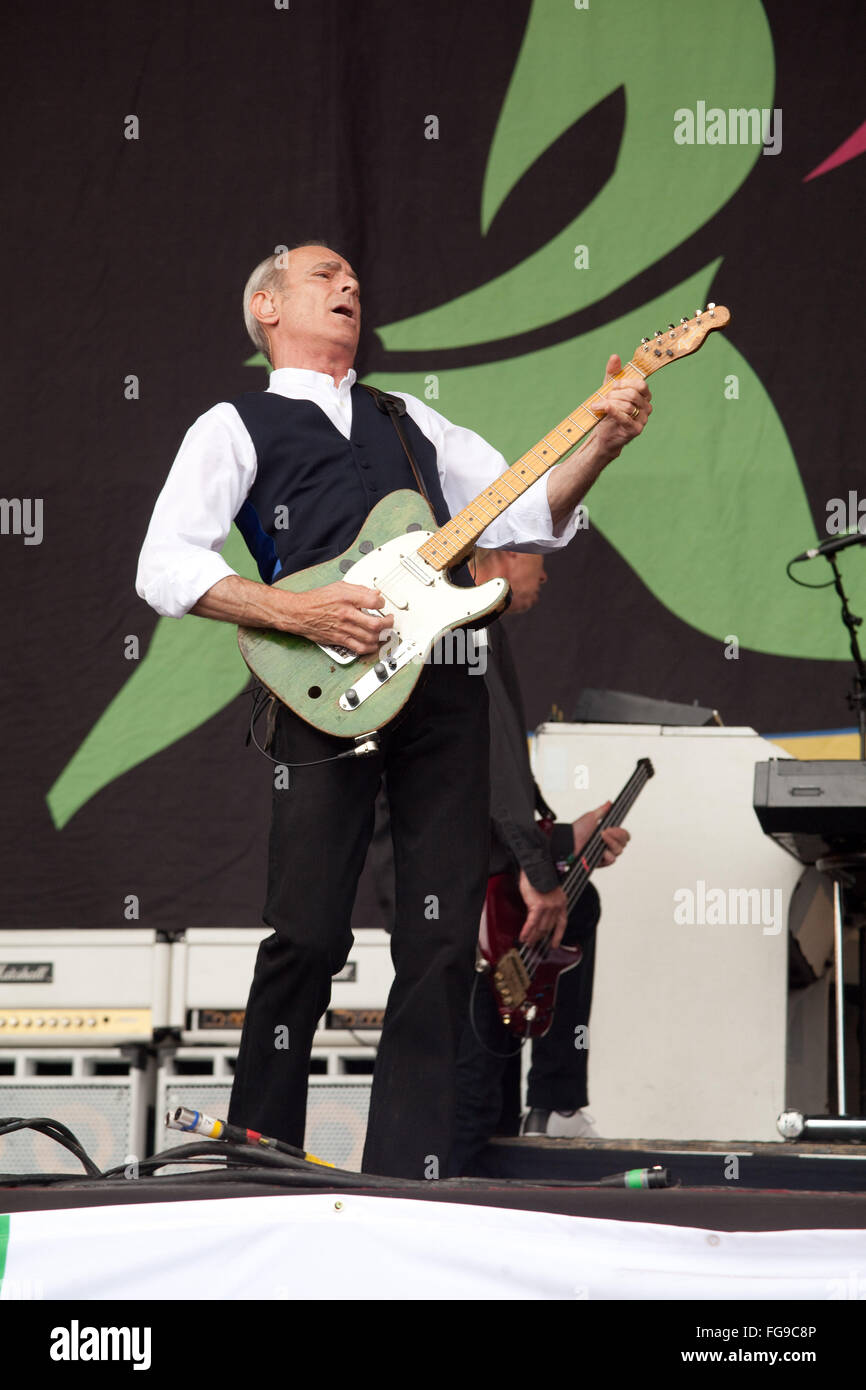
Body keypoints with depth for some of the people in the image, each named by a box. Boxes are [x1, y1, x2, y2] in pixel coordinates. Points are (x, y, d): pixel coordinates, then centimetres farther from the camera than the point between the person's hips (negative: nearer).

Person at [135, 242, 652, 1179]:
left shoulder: (413, 422, 28)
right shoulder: (237, 426, 12)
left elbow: (528, 515, 21)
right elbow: (163, 567, -1)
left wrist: (602, 444, 4)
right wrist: (295, 613, -13)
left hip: (444, 687, 5)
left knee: (444, 941, -2)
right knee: (309, 935, -8)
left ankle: (405, 1178, 2)